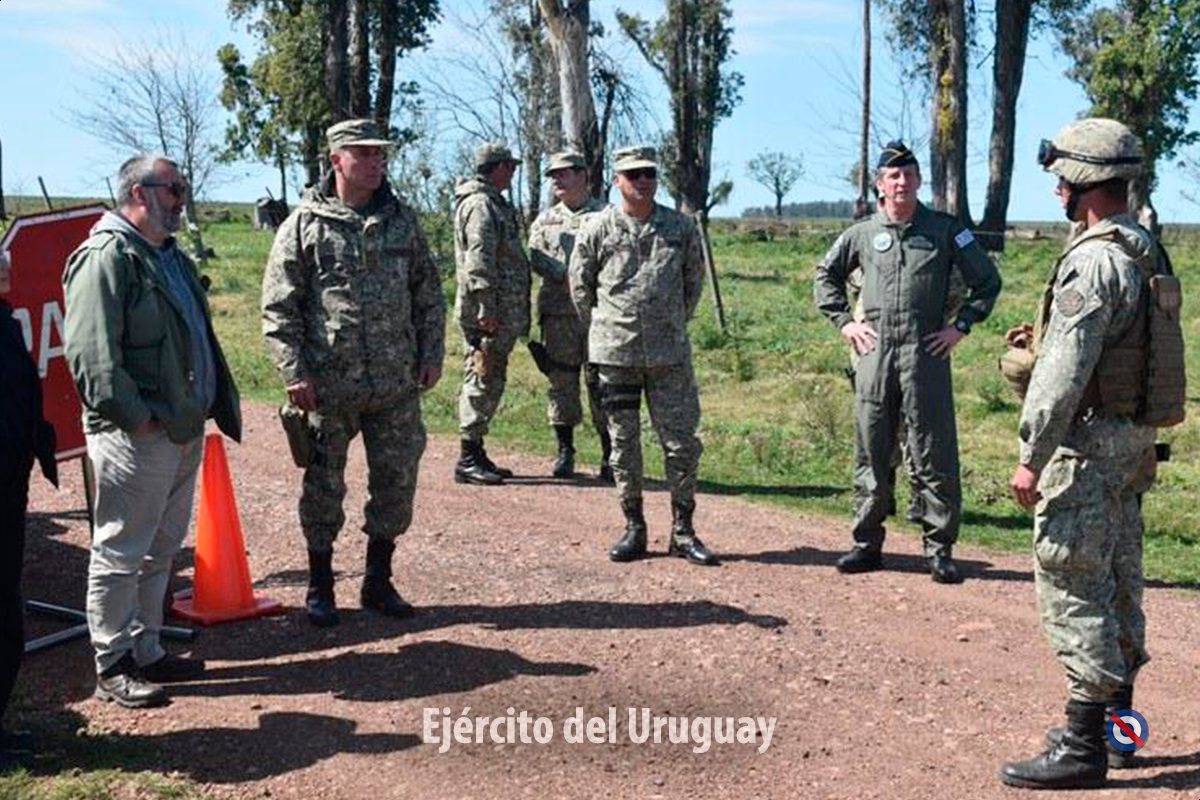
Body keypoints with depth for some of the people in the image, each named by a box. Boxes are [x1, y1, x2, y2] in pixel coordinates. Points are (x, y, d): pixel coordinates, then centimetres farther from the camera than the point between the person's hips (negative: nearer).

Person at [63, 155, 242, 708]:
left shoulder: (170, 257, 17)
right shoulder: (106, 257, -13)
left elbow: (197, 340, 24)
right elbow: (91, 353, -21)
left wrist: (215, 407, 16)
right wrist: (134, 415, -21)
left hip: (184, 433, 10)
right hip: (136, 438, -10)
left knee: (160, 553, 17)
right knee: (120, 555, 2)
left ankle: (146, 651, 29)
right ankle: (113, 669, 12)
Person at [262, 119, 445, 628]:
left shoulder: (402, 220, 9)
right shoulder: (304, 225, -3)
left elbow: (429, 293, 14)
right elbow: (278, 308, -4)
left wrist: (432, 355, 7)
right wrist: (294, 374, -11)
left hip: (398, 384, 4)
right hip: (329, 386, -3)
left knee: (397, 482, 9)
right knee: (323, 486, 6)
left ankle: (378, 582, 25)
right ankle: (319, 588, 21)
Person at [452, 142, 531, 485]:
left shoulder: (493, 203, 21)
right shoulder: (481, 204, -12)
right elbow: (479, 260, -20)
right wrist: (486, 308, -24)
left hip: (501, 312, 10)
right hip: (488, 312, -10)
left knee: (490, 382, 13)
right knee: (483, 381, -8)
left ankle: (476, 453, 19)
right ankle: (468, 460, -5)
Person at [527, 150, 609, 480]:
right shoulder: (545, 220, 16)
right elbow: (537, 257, 2)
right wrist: (568, 278, -14)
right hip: (557, 312, 3)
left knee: (600, 381, -3)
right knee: (561, 381, 5)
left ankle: (609, 456, 4)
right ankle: (564, 451, 14)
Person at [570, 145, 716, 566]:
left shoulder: (682, 228, 4)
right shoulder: (597, 229, 0)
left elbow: (694, 282, 16)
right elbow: (580, 286, 9)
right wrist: (604, 329, 10)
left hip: (670, 354, 1)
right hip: (615, 355, -1)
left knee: (682, 443, 1)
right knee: (623, 443, 6)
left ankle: (683, 531, 11)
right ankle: (633, 528, 17)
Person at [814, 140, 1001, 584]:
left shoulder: (945, 230, 4)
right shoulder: (862, 234, 9)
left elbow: (987, 280, 9)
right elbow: (826, 274, 23)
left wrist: (961, 325, -1)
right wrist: (843, 321, 12)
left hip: (926, 356, -2)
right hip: (873, 356, 2)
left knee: (935, 458, -1)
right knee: (871, 455, 8)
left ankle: (940, 549, 8)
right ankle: (867, 543, 18)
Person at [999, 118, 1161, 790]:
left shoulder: (1093, 260, -19)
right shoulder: (1146, 253, 12)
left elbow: (1065, 372, -23)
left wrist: (1031, 457, -21)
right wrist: (1046, 336, 14)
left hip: (1089, 445, -10)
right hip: (1133, 439, 10)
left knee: (1072, 588, -5)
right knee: (1119, 582, 17)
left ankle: (1084, 747, 0)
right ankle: (1116, 722, 29)